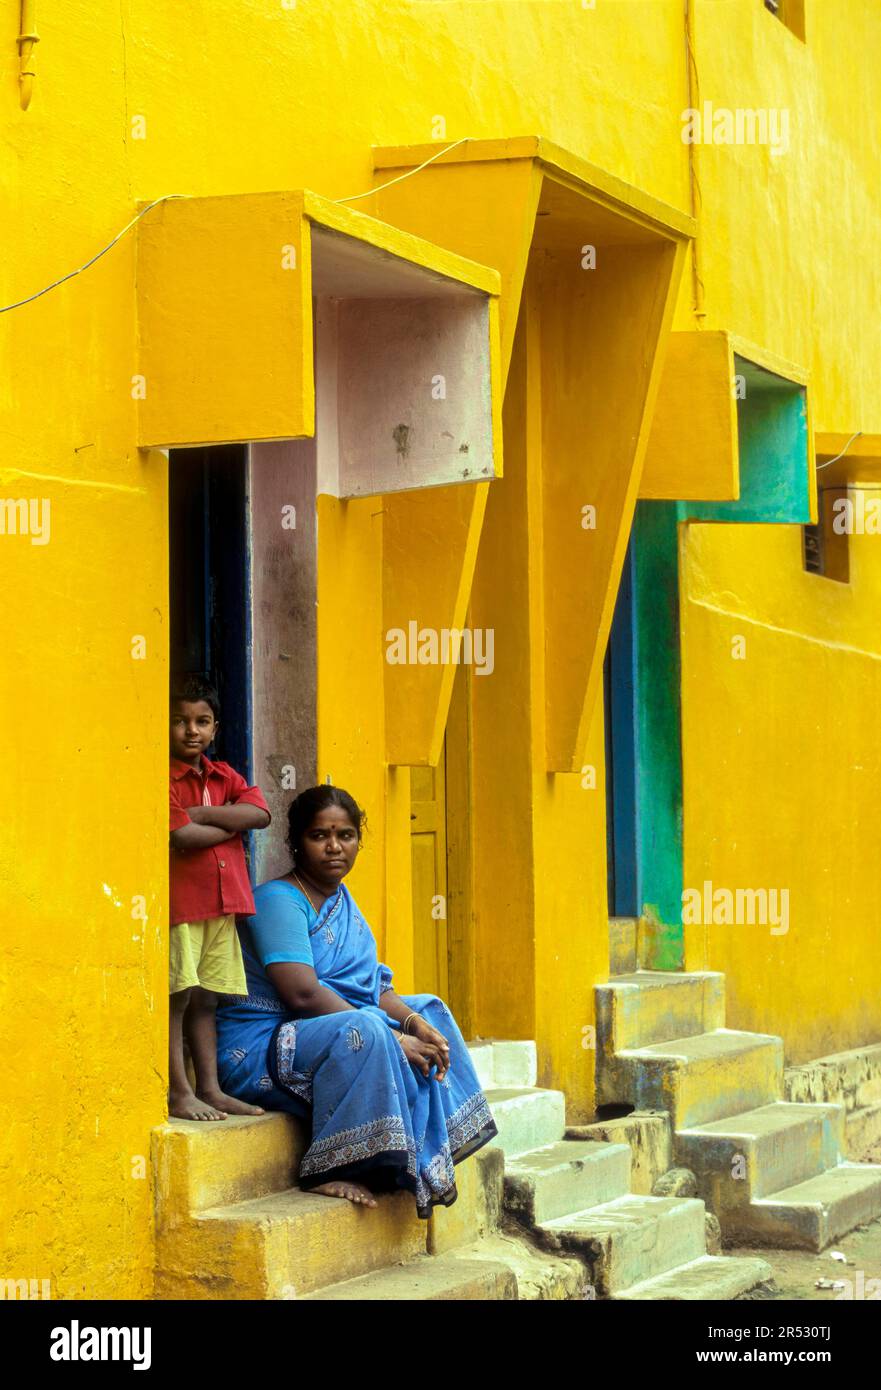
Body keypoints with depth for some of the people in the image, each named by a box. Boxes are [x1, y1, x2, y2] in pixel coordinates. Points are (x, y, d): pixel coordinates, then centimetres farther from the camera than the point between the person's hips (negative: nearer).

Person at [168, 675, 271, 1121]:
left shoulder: (225, 778, 15)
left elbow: (260, 813, -3)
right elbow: (182, 837, -19)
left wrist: (202, 813, -12)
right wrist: (232, 823, -5)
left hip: (221, 904, 7)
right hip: (179, 903, -7)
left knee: (206, 1000, 12)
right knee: (177, 997, -5)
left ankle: (210, 1088, 16)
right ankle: (179, 1093, -1)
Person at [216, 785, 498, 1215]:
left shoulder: (341, 899, 14)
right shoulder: (279, 900, -16)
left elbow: (374, 986, 10)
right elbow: (303, 993, -27)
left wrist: (414, 1021, -12)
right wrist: (394, 1038, -26)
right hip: (259, 1048, -10)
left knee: (428, 1011, 12)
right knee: (365, 1030, -34)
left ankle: (433, 1159, 3)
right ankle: (326, 1170, -27)